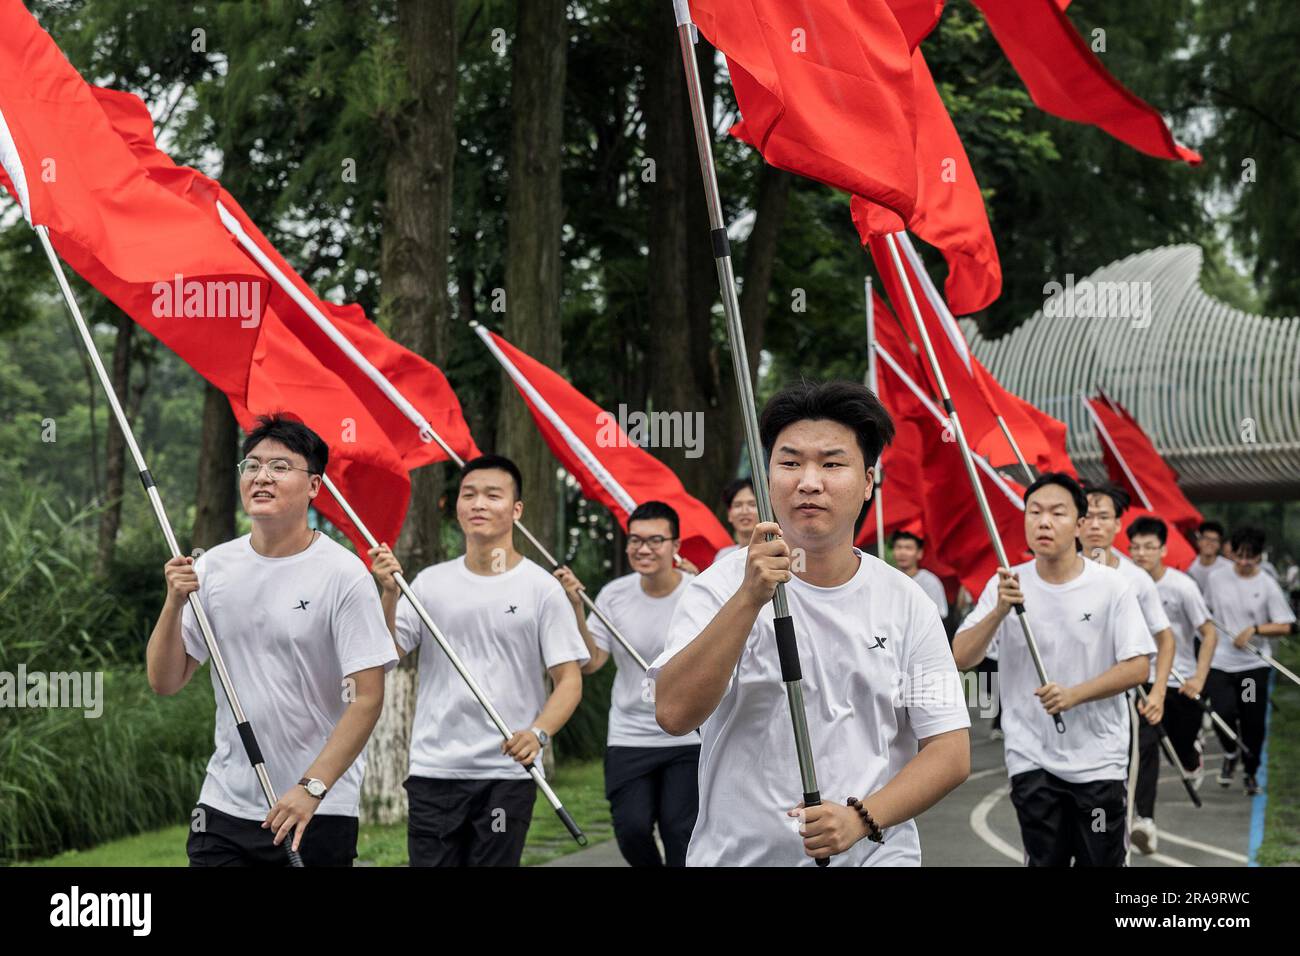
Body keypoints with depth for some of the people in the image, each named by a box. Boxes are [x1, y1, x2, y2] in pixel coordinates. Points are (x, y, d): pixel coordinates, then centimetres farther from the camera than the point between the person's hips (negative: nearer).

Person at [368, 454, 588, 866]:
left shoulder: (542, 588, -1)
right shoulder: (430, 582, 7)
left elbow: (569, 679, -4)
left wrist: (538, 732, -22)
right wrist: (390, 593, -14)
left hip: (507, 774, -2)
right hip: (432, 770, 2)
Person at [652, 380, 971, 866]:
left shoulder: (906, 603, 3)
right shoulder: (722, 585, -3)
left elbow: (950, 750, 1)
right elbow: (674, 713, -17)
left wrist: (862, 817, -14)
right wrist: (749, 598, -26)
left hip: (875, 854, 1)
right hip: (736, 853, -1)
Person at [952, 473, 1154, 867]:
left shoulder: (1111, 586, -7)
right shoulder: (1006, 585, -2)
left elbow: (1138, 667, -9)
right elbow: (962, 658, -9)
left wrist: (1074, 694, -22)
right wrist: (999, 611, -26)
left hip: (1099, 759, -1)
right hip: (1032, 760, 1)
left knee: (1103, 860, 4)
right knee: (1045, 861, 6)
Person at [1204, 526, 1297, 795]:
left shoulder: (1267, 586, -5)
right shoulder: (1218, 580, 2)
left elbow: (1287, 626, -8)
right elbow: (1206, 611, 21)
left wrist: (1255, 629, -20)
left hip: (1254, 664, -1)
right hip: (1220, 662, 1)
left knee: (1254, 722, 3)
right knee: (1223, 713, -15)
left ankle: (1251, 773, 25)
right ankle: (1230, 754, 16)